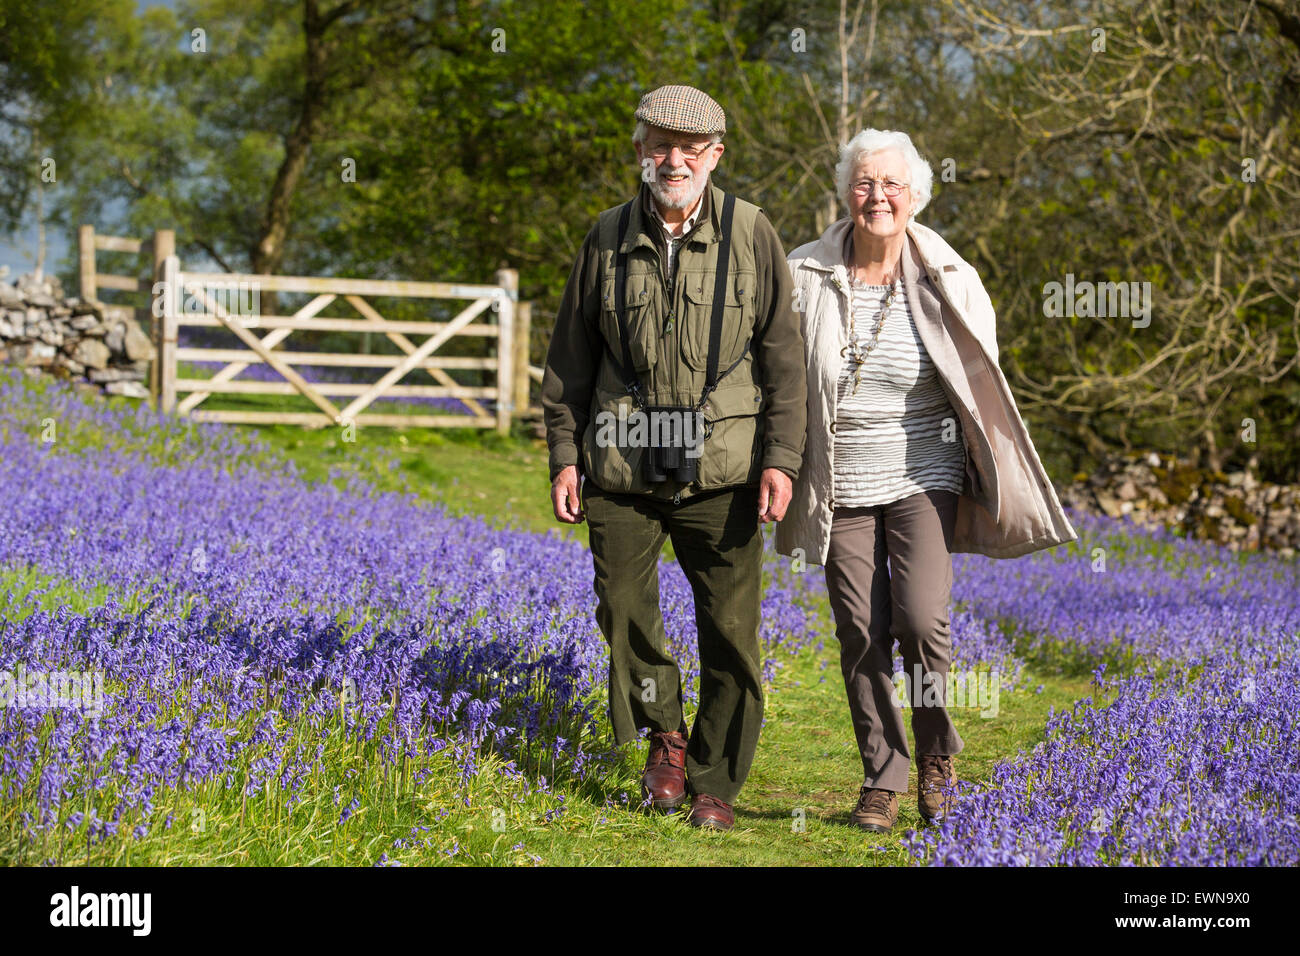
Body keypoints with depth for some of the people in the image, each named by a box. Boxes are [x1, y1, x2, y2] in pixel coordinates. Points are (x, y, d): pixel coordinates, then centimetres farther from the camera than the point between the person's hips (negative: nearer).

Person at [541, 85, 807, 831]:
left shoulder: (750, 235, 1)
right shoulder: (609, 237, 7)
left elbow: (784, 356, 1)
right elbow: (571, 357, 13)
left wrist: (781, 458, -6)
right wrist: (565, 454, 7)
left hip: (721, 469, -2)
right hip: (622, 465, 2)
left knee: (731, 630, 0)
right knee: (625, 612, 2)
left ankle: (715, 784, 14)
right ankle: (666, 737, 28)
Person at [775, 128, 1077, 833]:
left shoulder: (948, 282, -2)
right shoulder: (805, 277, 0)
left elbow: (981, 390, 8)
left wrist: (994, 487, 6)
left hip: (923, 477, -2)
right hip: (841, 485, 2)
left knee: (921, 617, -16)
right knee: (861, 635, 0)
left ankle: (936, 752, 9)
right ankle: (882, 777, 15)